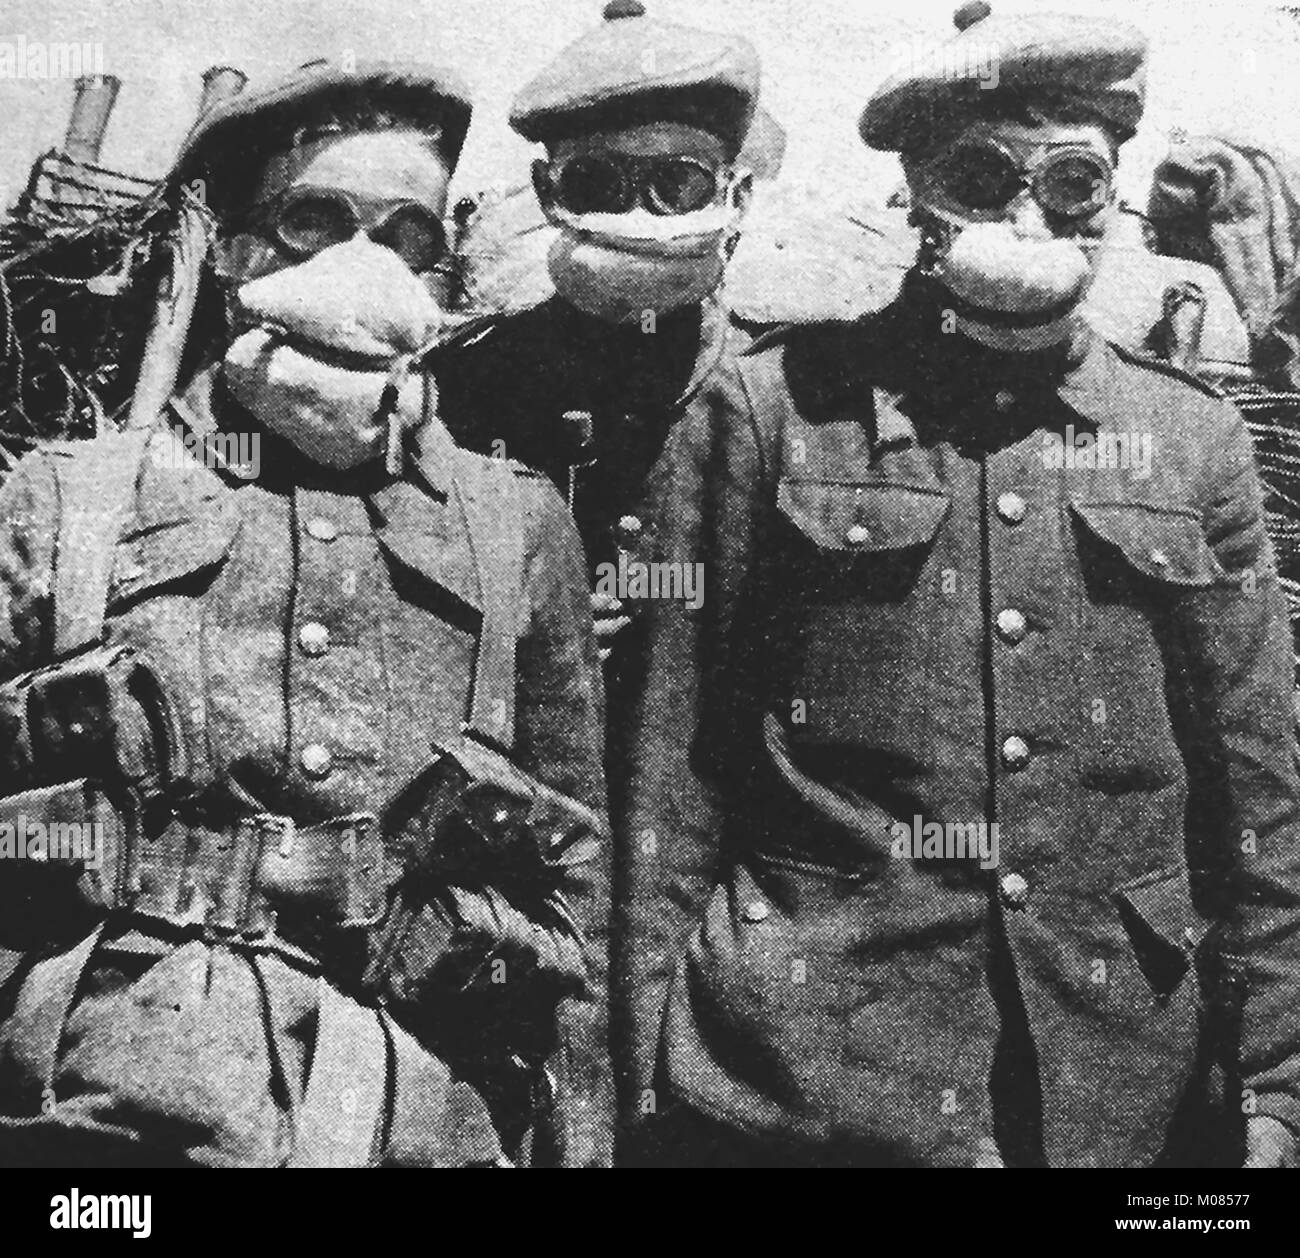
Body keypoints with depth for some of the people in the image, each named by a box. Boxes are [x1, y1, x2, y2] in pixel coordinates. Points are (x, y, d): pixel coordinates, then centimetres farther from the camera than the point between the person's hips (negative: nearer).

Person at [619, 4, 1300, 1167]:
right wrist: (644, 1069, -3)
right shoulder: (769, 411, -4)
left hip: (1120, 1082, 3)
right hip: (804, 1065, -2)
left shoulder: (1194, 439, 4)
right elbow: (679, 764, -4)